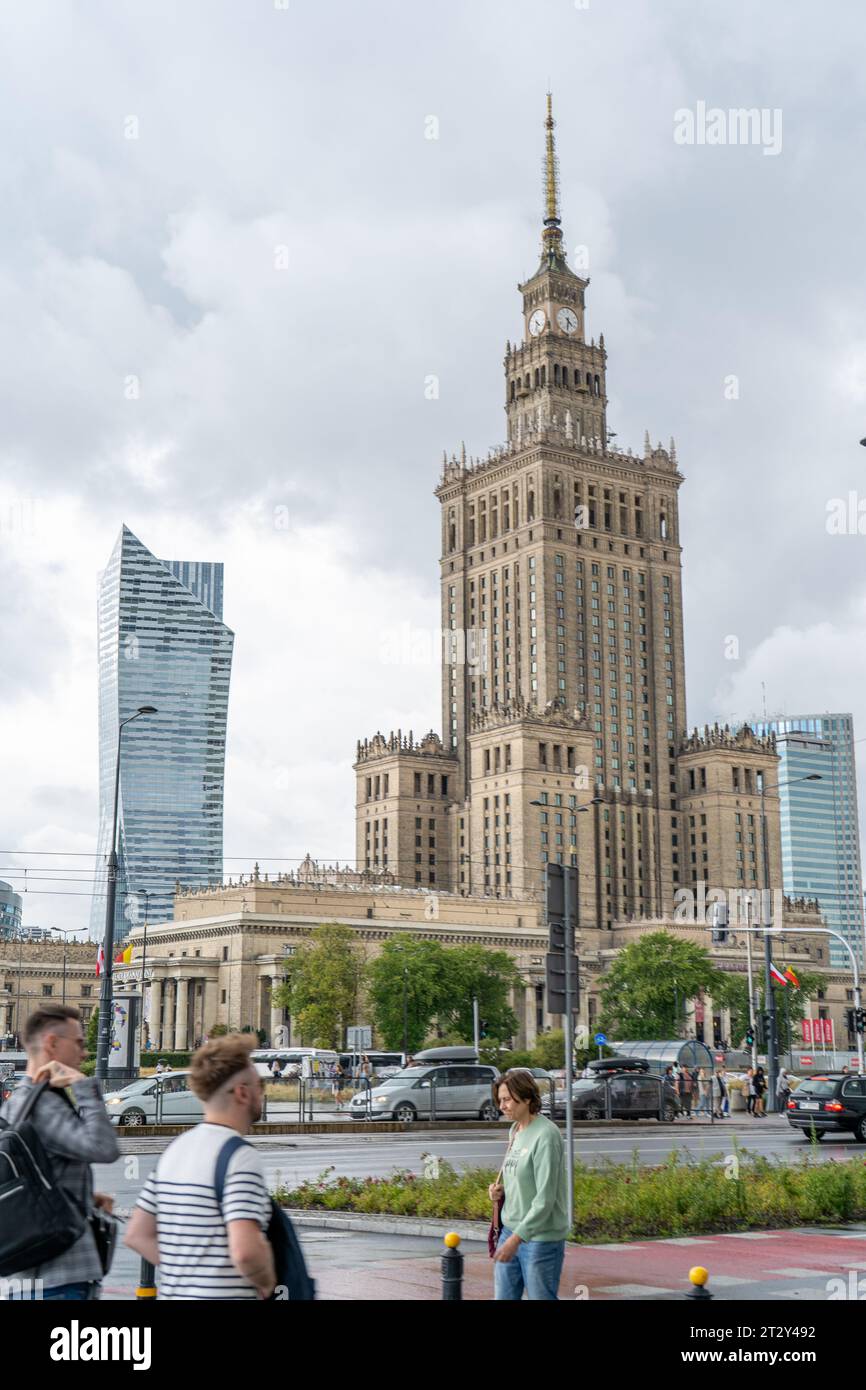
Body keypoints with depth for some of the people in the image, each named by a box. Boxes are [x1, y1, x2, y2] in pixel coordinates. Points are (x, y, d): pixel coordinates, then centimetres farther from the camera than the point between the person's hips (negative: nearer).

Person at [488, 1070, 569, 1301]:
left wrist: (517, 1238, -23)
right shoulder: (515, 1130, 9)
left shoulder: (546, 1135, -17)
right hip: (510, 1230, 8)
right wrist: (501, 1191, 1)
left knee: (541, 1297, 2)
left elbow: (545, 1199, -21)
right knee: (504, 1297, 10)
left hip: (540, 1237, -8)